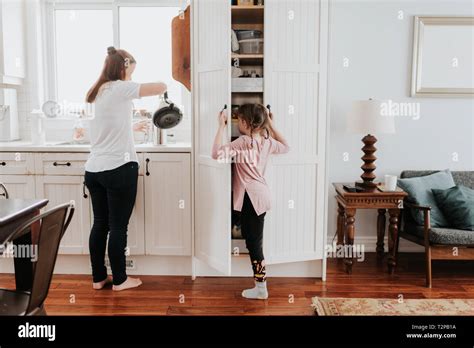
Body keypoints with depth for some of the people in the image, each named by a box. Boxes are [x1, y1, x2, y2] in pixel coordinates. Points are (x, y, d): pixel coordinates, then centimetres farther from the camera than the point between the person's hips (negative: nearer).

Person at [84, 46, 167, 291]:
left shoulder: (97, 92, 15)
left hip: (94, 169, 8)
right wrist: (160, 88, 7)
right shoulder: (120, 88, -9)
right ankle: (119, 280, 15)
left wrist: (132, 128, 31)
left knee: (100, 224, 13)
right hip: (119, 168, -8)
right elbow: (161, 87, -14)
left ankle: (98, 278, 23)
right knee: (118, 226, 2)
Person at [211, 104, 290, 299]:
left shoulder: (242, 142, -17)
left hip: (251, 196, -8)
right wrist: (271, 125, 22)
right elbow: (286, 147, 25)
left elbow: (216, 153, -26)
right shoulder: (266, 140, 6)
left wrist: (221, 126, -19)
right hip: (260, 194, 8)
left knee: (254, 241, 0)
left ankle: (261, 288, 9)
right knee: (252, 238, 21)